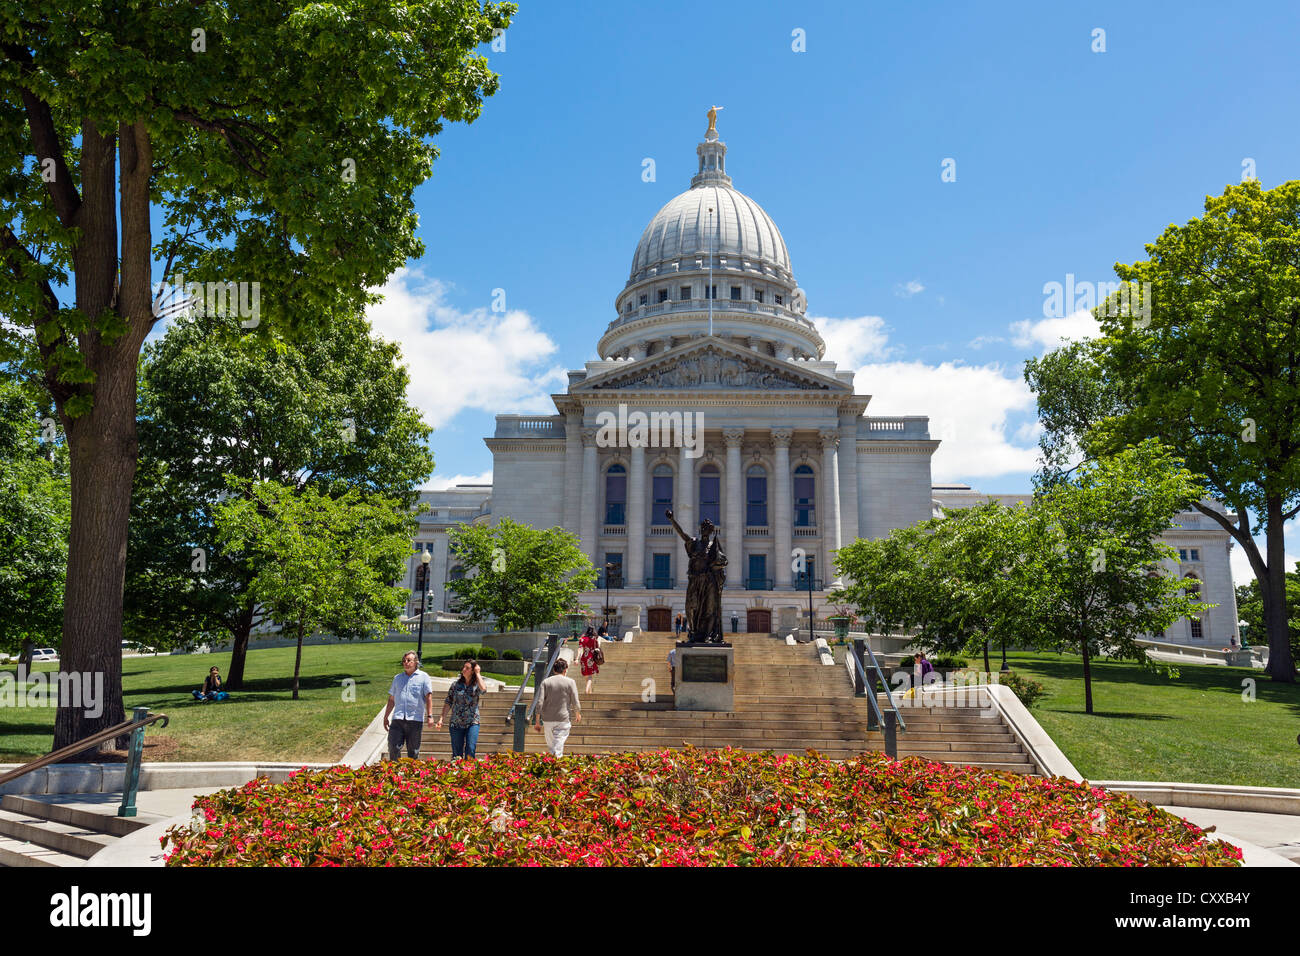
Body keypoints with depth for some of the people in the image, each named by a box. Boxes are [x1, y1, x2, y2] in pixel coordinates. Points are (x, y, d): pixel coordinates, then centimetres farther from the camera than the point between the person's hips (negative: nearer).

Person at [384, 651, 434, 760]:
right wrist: (386, 717, 19)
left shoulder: (423, 677, 6)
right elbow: (391, 699, 22)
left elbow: (428, 697, -2)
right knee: (393, 747, -8)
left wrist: (429, 716, -13)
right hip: (397, 719, 3)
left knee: (413, 751, 2)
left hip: (415, 719, -3)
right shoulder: (397, 678, 17)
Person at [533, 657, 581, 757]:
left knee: (551, 746, 17)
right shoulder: (570, 682, -3)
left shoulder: (546, 682, 2)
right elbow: (575, 703, -2)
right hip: (563, 719, -2)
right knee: (558, 747, -2)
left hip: (547, 719, 3)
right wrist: (578, 714, 18)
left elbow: (540, 703, -4)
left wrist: (537, 721, 1)